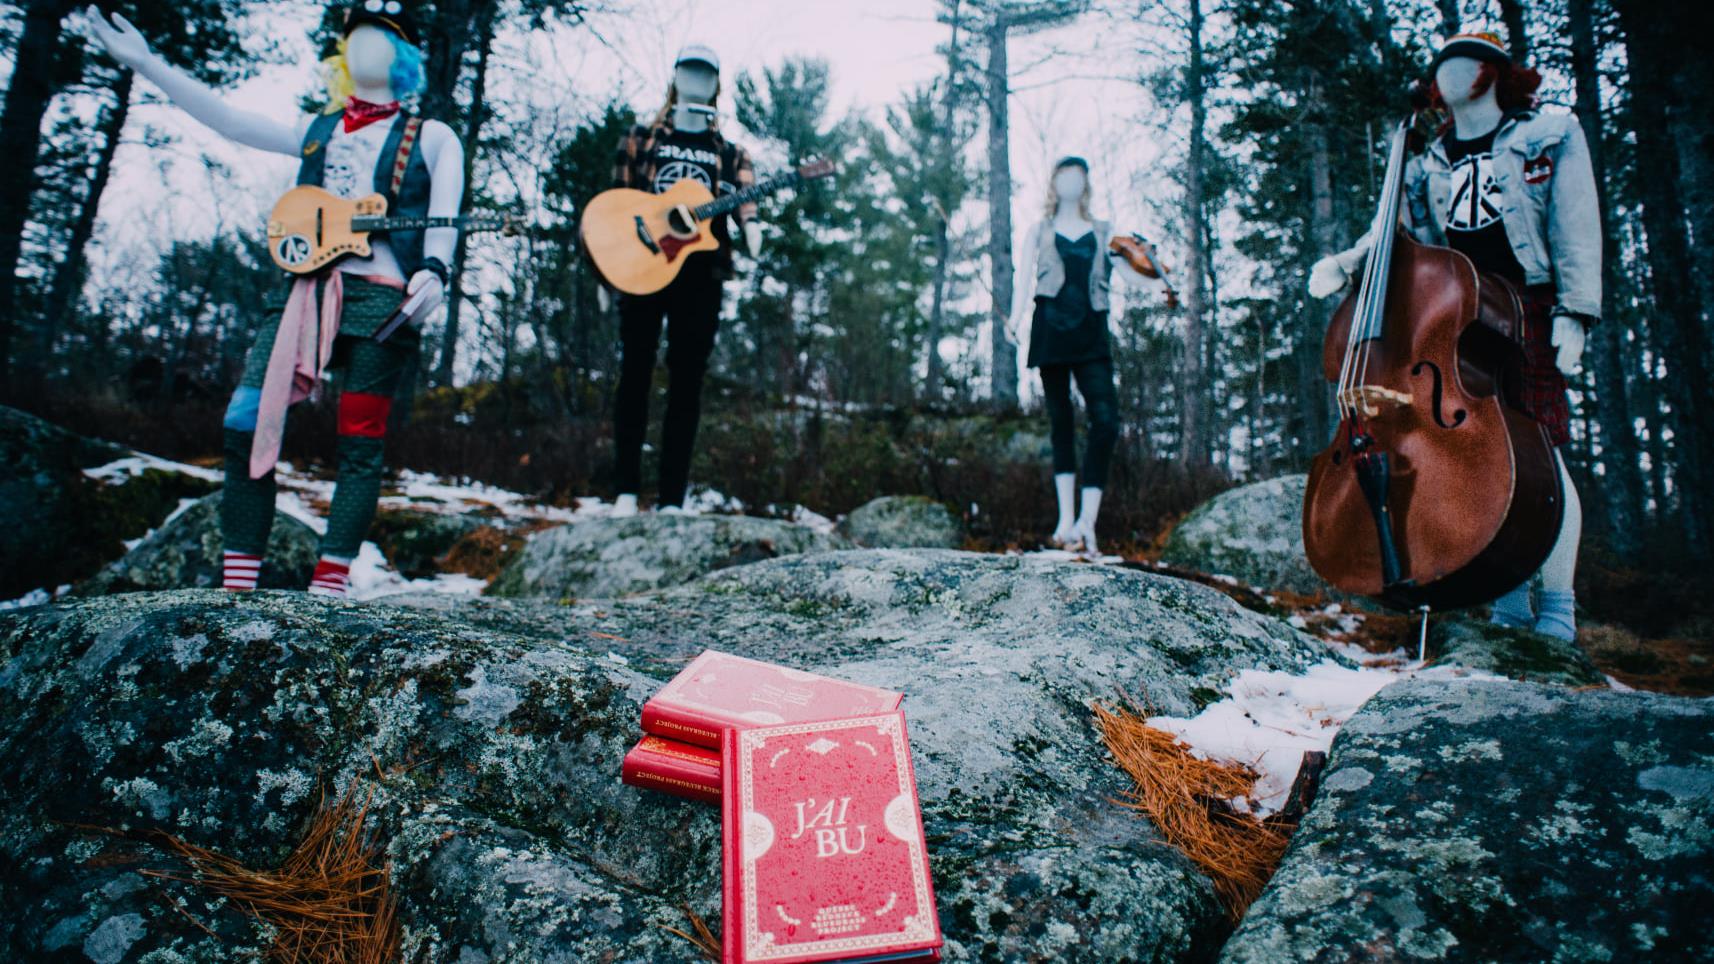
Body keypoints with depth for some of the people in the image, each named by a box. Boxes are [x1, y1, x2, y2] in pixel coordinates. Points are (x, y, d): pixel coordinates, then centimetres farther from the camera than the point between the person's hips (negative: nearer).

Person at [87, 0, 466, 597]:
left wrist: (434, 270, -24)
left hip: (382, 298, -4)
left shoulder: (431, 138, 10)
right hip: (309, 289, 4)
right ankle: (237, 584, 0)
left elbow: (444, 215, -4)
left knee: (360, 448, -5)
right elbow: (232, 122, 20)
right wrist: (145, 63, 17)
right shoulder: (317, 131, 24)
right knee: (246, 423, -7)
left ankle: (328, 589, -2)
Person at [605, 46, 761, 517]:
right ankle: (626, 492, 3)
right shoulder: (641, 139, 15)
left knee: (687, 382, -2)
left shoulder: (730, 154, 16)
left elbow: (746, 200, 1)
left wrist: (751, 226, -23)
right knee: (635, 373, -2)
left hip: (699, 274, 1)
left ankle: (672, 500, 0)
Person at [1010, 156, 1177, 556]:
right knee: (1061, 423, 2)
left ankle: (1087, 521, -14)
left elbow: (1128, 270, 4)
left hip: (1090, 336, 1)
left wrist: (1159, 280, -17)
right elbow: (1024, 275, 5)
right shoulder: (1040, 230, 16)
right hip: (1050, 331, -1)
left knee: (1106, 420, -16)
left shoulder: (1103, 232, 18)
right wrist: (1016, 319, -11)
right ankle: (1066, 518, 6)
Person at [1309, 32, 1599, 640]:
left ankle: (1558, 604, -3)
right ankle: (1509, 601, 6)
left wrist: (1573, 312, -9)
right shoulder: (1426, 167, 18)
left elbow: (1576, 230, 1)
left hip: (1526, 310, -3)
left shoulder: (1551, 136, 9)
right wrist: (1343, 263, -9)